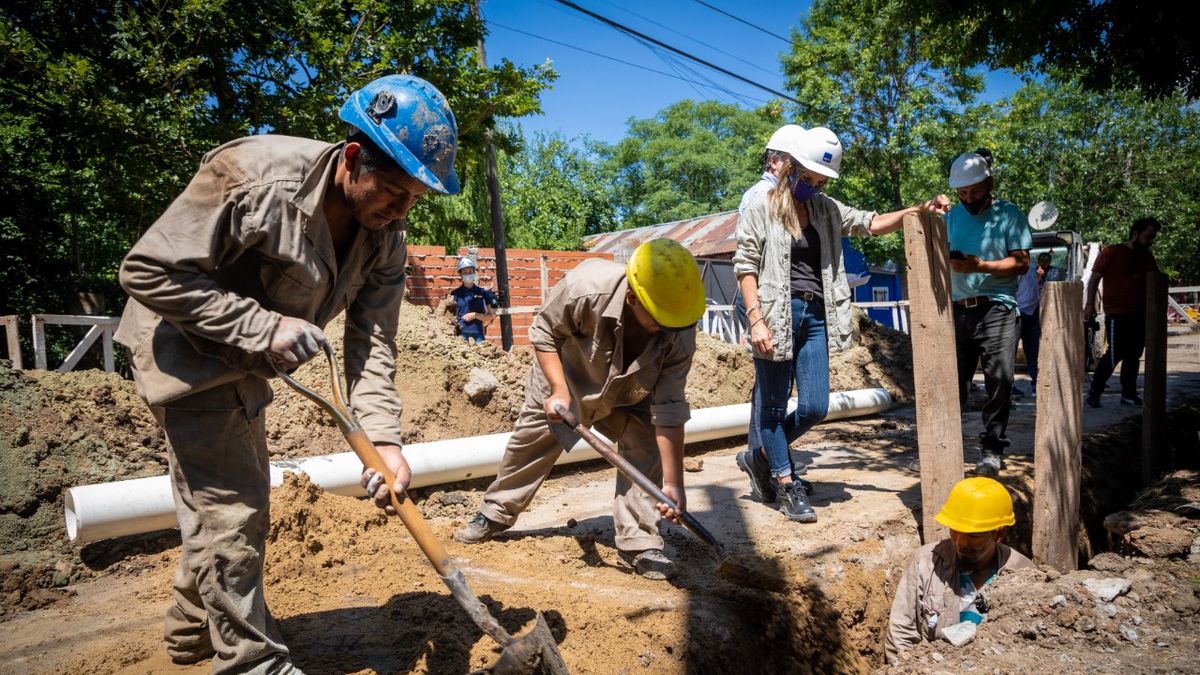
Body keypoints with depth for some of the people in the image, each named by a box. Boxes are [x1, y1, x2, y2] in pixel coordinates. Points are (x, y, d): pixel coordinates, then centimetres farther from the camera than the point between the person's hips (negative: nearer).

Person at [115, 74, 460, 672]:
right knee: (231, 511, -5)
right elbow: (148, 271, -27)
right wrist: (262, 325, -32)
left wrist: (383, 436, -25)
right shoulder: (252, 175, -31)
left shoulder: (385, 236, -12)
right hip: (185, 348, -7)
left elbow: (372, 341, -13)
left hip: (243, 365, 8)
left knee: (217, 500, 21)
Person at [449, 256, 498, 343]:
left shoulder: (482, 293, 9)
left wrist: (475, 315, -5)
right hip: (461, 334, -1)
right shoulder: (455, 293, 7)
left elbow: (490, 316, 8)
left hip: (478, 334, 1)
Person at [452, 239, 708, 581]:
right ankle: (494, 514, 36)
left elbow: (669, 411, -32)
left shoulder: (680, 334, -35)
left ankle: (640, 543, -5)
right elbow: (543, 332, -23)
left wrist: (673, 483, -36)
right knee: (529, 445, 11)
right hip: (562, 378, -1)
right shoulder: (586, 286, -43)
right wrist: (559, 390, -32)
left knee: (647, 445, -19)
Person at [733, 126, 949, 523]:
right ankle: (787, 486, 19)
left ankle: (760, 457, 28)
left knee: (814, 408, 4)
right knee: (774, 405, 4)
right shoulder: (762, 207, -2)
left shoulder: (827, 209, 14)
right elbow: (745, 265, -6)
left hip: (816, 316, 6)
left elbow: (872, 223, 16)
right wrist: (756, 319, -14)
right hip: (777, 315, -5)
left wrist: (918, 210, -1)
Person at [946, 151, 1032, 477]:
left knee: (999, 380, -8)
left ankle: (991, 449, 2)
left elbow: (1021, 263, -5)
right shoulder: (952, 215, 16)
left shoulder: (1009, 214, 3)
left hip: (996, 308, -3)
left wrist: (981, 265, -19)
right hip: (958, 308, 4)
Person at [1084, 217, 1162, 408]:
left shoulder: (1147, 257, 15)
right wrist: (1089, 303, -10)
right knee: (1115, 354, -11)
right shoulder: (1112, 252, -3)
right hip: (1117, 313, -7)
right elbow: (1094, 278, -4)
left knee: (1133, 355, 9)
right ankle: (1094, 392, -1)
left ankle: (1128, 394, 18)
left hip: (1140, 314, 7)